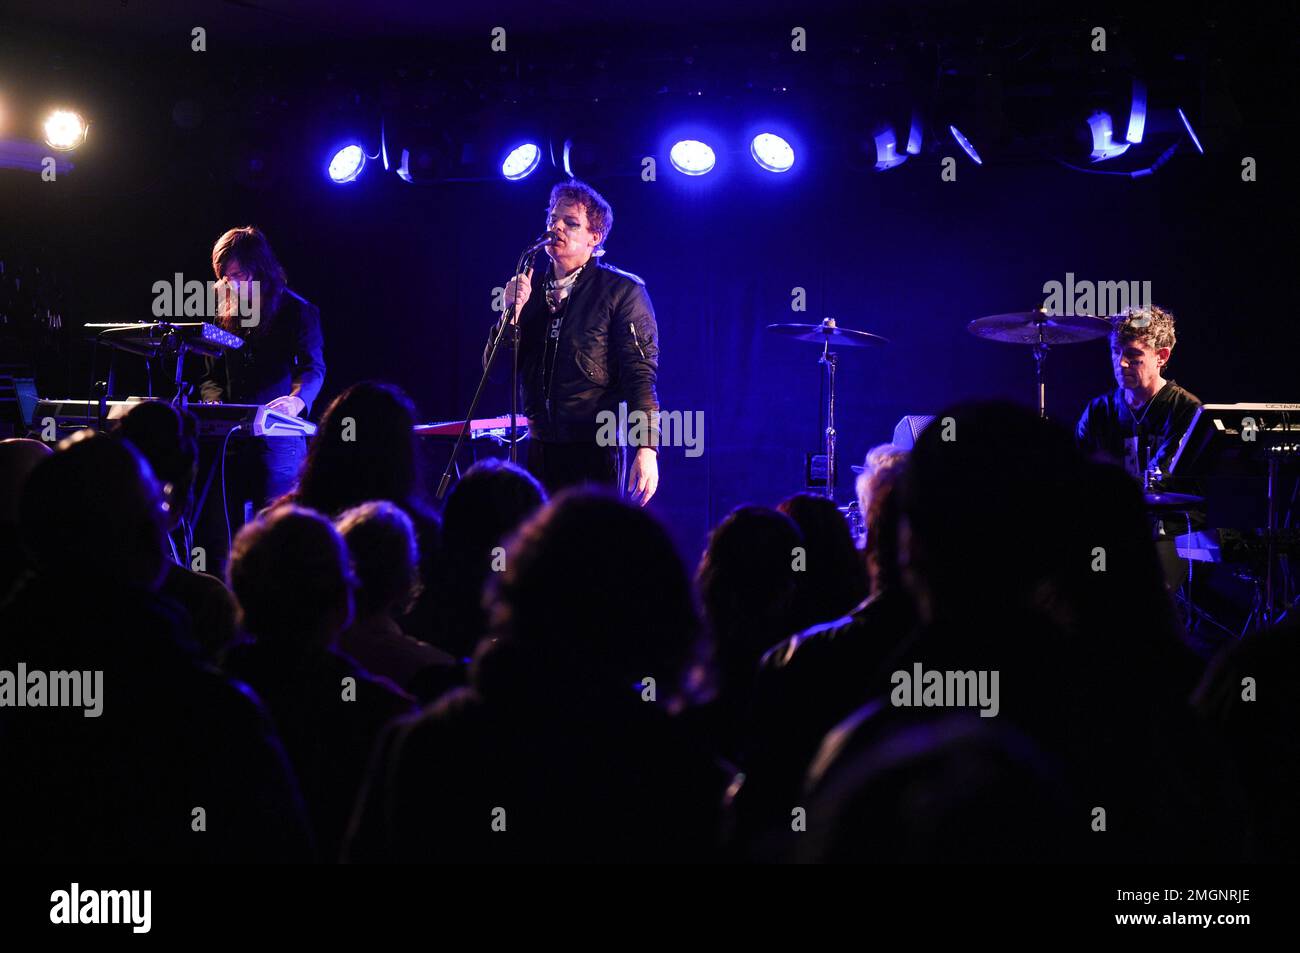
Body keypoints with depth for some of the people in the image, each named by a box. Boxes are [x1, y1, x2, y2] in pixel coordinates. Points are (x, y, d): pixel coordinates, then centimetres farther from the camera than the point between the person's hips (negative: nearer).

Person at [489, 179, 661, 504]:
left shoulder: (623, 290, -2)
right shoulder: (531, 291, 14)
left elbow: (641, 375, -9)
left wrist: (646, 449, -19)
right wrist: (513, 310, -5)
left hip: (595, 449, -5)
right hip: (540, 449, 5)